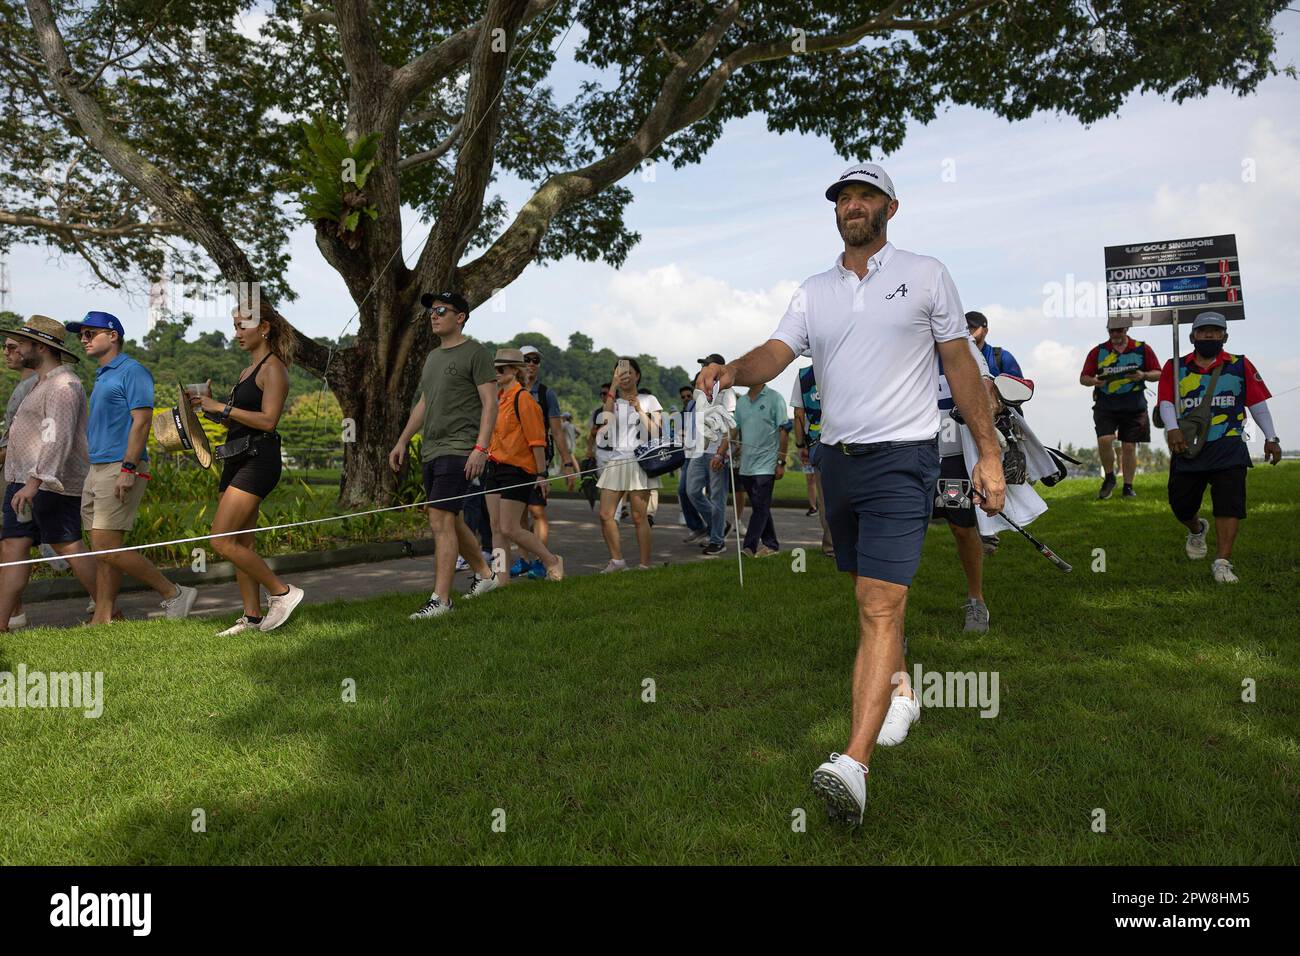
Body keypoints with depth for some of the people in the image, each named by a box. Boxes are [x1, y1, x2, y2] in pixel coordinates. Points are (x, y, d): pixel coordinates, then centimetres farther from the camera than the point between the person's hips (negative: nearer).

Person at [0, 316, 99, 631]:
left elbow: (58, 438, -24)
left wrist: (34, 482, -30)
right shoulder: (42, 383, 21)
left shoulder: (63, 385, -13)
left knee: (68, 547, -6)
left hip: (50, 484, -10)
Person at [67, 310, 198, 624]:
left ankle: (173, 594, -1)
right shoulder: (102, 376, 21)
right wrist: (96, 471, 20)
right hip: (98, 468, 9)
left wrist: (128, 468, -23)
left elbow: (141, 421, -17)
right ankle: (102, 617, 13)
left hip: (121, 468, -9)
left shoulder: (132, 371, -8)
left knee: (107, 548, -12)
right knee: (103, 550, 8)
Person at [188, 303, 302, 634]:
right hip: (237, 460, 10)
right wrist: (209, 407, 8)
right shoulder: (247, 371, 20)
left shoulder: (273, 367, -8)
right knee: (241, 544, 9)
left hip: (258, 460, -10)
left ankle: (282, 592, -3)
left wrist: (222, 407, -16)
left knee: (222, 541, -13)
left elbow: (267, 420, -18)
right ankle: (252, 616, 15)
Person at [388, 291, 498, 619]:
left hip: (458, 450, -9)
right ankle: (484, 574, 31)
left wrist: (480, 448, -19)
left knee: (441, 521, -14)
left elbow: (490, 404, -10)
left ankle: (440, 598, -11)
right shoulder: (433, 357, 20)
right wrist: (402, 441, 22)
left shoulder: (474, 352, -4)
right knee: (450, 521, 15)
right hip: (431, 451, 9)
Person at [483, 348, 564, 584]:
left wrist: (541, 474, -14)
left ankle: (552, 561, 10)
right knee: (496, 528, 6)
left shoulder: (523, 399, -13)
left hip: (517, 469, -8)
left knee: (509, 529, -7)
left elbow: (537, 440, -14)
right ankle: (501, 578, 12)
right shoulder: (498, 397, 13)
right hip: (496, 467, 9)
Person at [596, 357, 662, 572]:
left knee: (639, 517, -6)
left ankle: (644, 565, 2)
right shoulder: (613, 401, 15)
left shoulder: (649, 400, 8)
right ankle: (617, 560, 12)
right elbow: (606, 415, -10)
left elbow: (656, 433, -1)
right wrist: (614, 385, -13)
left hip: (639, 462, -4)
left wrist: (639, 410, -8)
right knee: (605, 515, -2)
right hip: (616, 462, 4)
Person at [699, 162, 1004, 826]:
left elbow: (961, 363, 4)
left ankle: (854, 765, -22)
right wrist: (732, 370, -24)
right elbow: (776, 353, -1)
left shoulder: (925, 275, 4)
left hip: (902, 457, -5)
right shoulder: (813, 292, 13)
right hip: (837, 458, 5)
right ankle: (899, 695, 39)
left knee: (880, 609, -16)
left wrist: (989, 452, -1)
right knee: (871, 596, 17)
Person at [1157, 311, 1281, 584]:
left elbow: (1258, 403, 7)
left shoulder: (1240, 366, 6)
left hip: (1228, 447, -1)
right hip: (1186, 446, 1)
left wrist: (1271, 438, 4)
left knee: (1229, 504, -10)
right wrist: (1173, 429, -21)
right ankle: (1197, 530, 41)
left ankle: (1222, 563, -8)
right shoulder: (1175, 368, 6)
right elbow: (1166, 401, -4)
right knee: (1181, 503, 7)